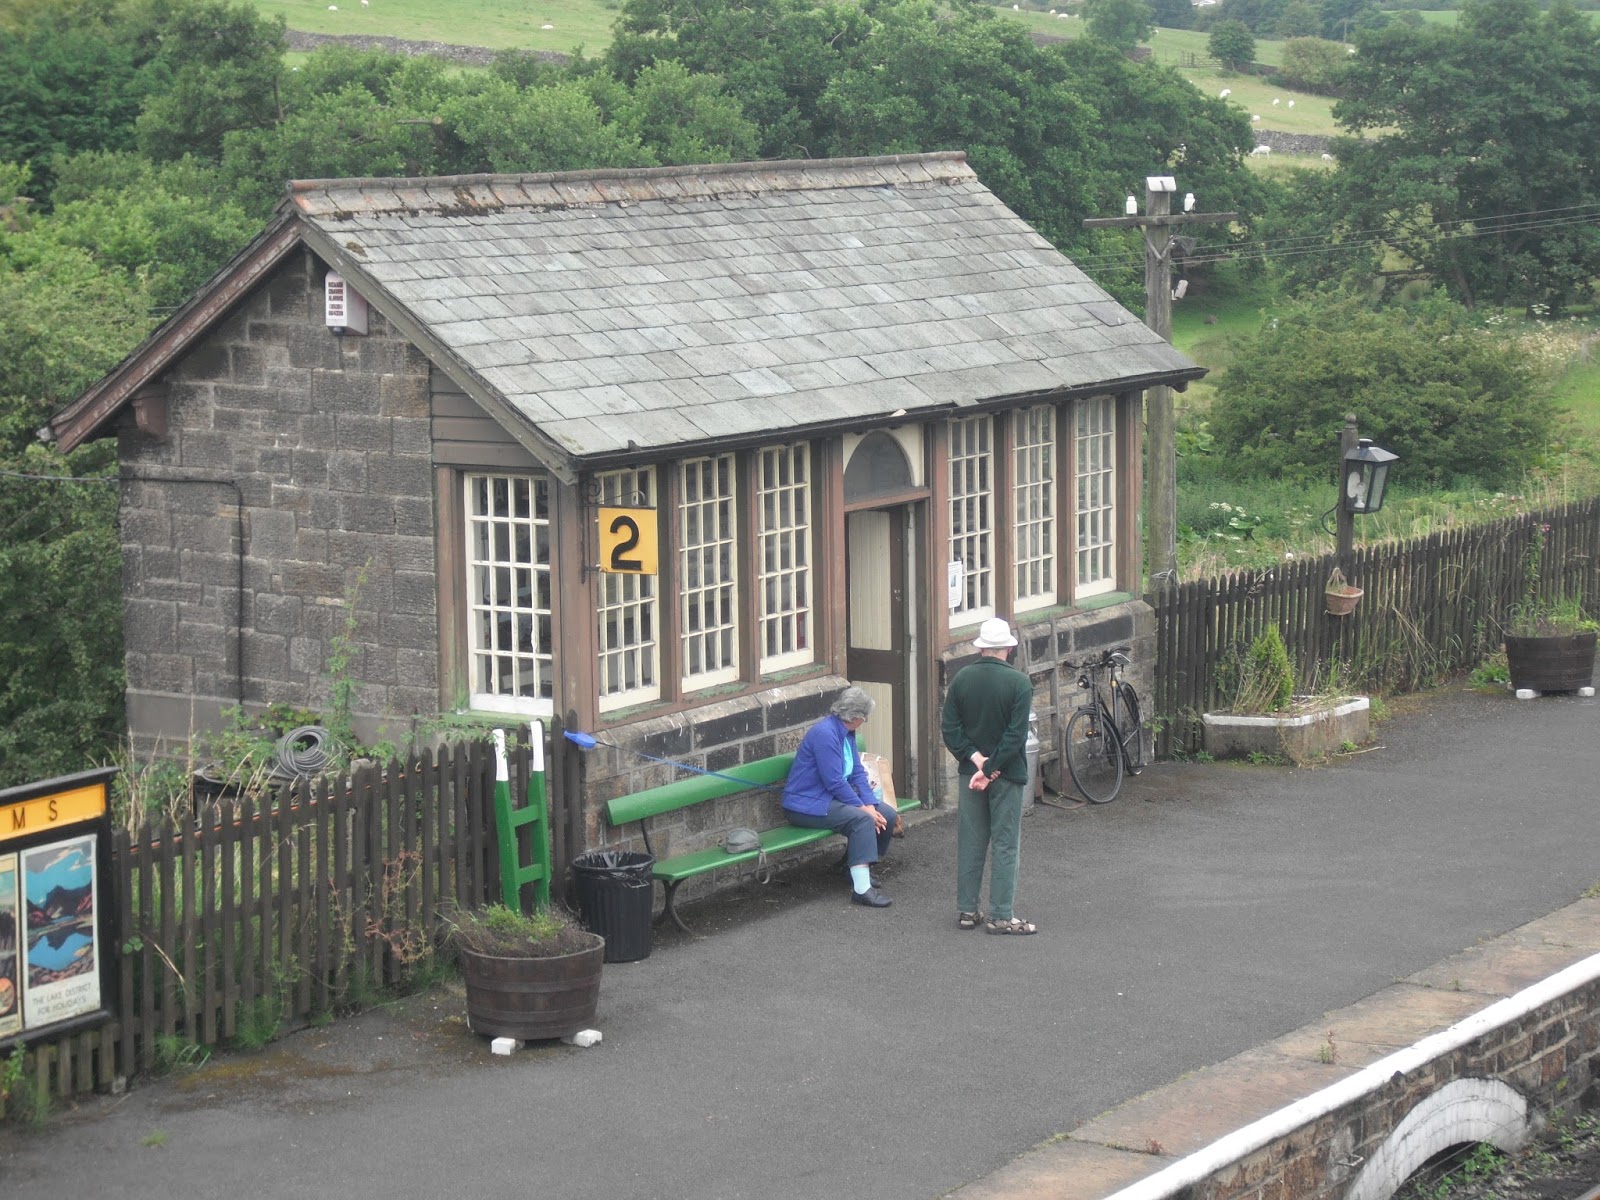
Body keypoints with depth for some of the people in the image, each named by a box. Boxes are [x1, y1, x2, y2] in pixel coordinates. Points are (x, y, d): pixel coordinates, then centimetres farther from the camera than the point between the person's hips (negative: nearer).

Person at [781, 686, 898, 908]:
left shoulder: (847, 733, 10)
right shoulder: (824, 734, -21)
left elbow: (857, 773, 7)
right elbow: (834, 782, -24)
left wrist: (870, 805, -8)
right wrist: (863, 808, -20)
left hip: (833, 798, 10)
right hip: (808, 804, -10)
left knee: (887, 815, 0)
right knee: (861, 819, -30)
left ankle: (859, 868, 15)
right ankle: (861, 889, -35)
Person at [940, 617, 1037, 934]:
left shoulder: (962, 678, 0)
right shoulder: (1019, 683, -12)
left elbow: (949, 727, -3)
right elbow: (1016, 735, -18)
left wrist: (974, 758, -7)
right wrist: (990, 768, -15)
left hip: (970, 772, 4)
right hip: (1007, 775, -4)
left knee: (970, 842, 11)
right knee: (1005, 845, 2)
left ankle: (966, 910, 16)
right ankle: (1000, 916, 2)